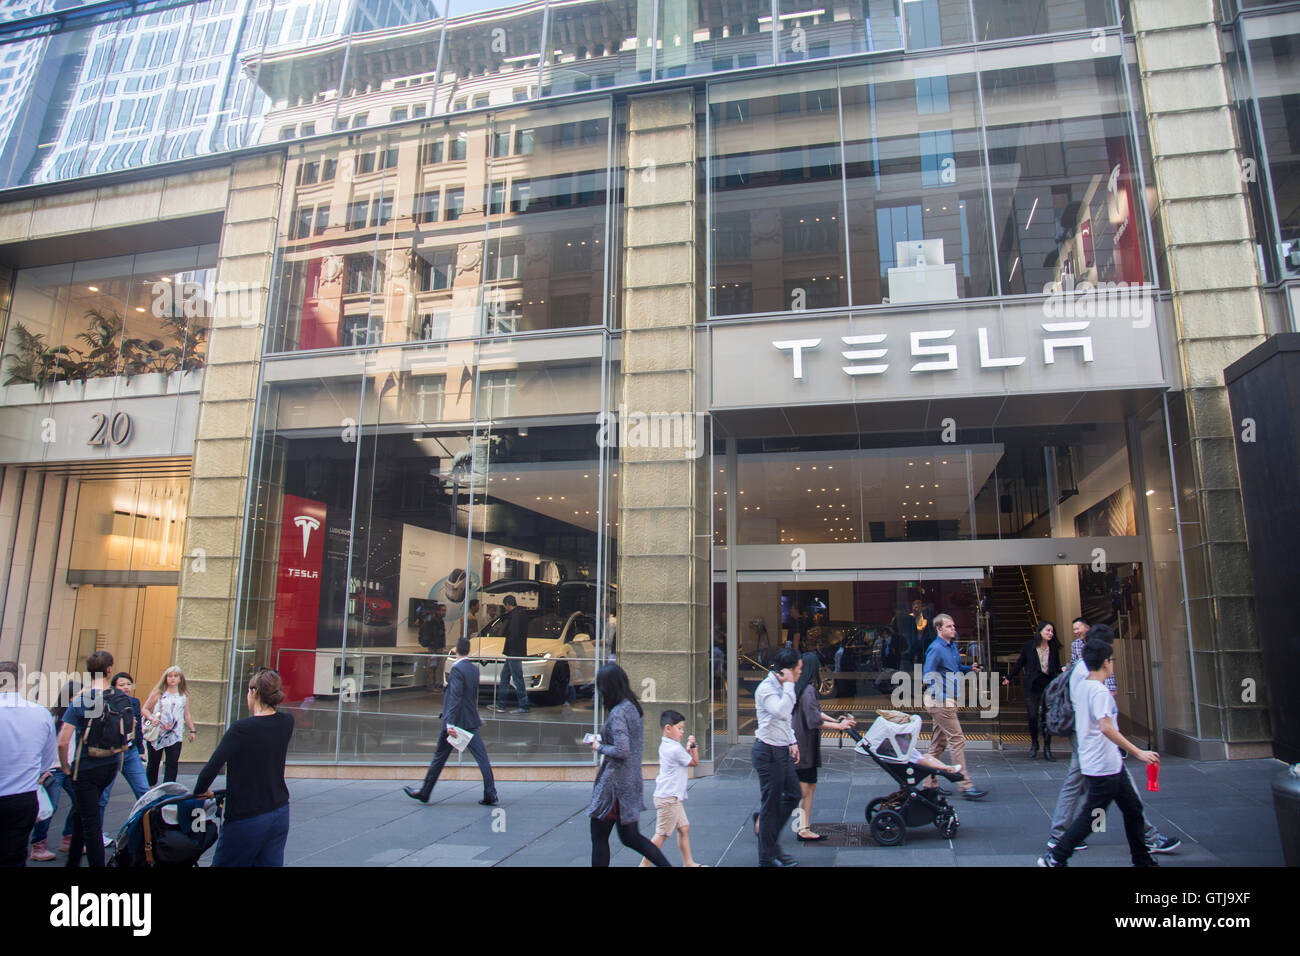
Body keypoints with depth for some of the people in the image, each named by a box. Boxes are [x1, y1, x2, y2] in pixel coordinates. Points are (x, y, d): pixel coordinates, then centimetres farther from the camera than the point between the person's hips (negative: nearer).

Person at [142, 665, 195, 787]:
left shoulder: (184, 695, 9)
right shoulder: (158, 693, 3)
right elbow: (144, 709, 3)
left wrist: (192, 731, 13)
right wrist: (151, 718, -16)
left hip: (175, 736, 1)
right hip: (156, 734, -1)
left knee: (173, 764, -6)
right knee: (153, 763, 9)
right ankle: (150, 788, 26)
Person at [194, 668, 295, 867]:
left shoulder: (241, 729, -18)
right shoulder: (287, 723, -2)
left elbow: (211, 769, -16)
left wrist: (200, 791, 1)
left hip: (247, 819, -5)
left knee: (224, 863, 13)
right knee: (270, 863, 12)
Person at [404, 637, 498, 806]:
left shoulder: (457, 669, -15)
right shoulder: (474, 669, 7)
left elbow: (455, 697, -22)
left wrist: (450, 723, -24)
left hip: (456, 722, -6)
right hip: (471, 722, 6)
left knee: (440, 757, 8)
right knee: (481, 757, 2)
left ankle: (424, 793, 22)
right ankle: (490, 795, 0)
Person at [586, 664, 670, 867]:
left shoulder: (617, 713, -19)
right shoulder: (635, 707, 8)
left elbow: (622, 751, -26)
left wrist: (599, 747, -10)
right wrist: (601, 740, 12)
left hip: (614, 783, -9)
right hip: (632, 782, 9)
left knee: (599, 839, 5)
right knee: (630, 837, 19)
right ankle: (667, 864, 14)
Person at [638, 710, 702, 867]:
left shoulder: (665, 745, 10)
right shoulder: (675, 749, -19)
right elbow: (694, 763, -7)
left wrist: (688, 748, 3)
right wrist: (693, 748, 5)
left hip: (671, 797, 10)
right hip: (668, 798, -10)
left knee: (684, 828, 15)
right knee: (662, 834, -4)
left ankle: (688, 862, 22)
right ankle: (645, 863, 3)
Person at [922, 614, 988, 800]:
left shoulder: (952, 646, 14)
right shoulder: (936, 648, -14)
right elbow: (928, 676, -18)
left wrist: (969, 668, 7)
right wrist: (940, 695, -24)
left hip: (949, 701, 9)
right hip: (941, 701, -9)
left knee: (939, 742, 13)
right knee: (957, 740, -9)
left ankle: (930, 783, 20)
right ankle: (966, 786, -6)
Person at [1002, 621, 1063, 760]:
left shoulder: (1053, 649, 6)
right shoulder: (1029, 646, 1)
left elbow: (1058, 668, 10)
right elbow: (1020, 663, 10)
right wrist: (1009, 677, 14)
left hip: (1049, 686, 1)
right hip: (1032, 687, -1)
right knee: (1033, 716, -1)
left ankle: (1047, 749, 9)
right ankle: (1034, 744, 20)